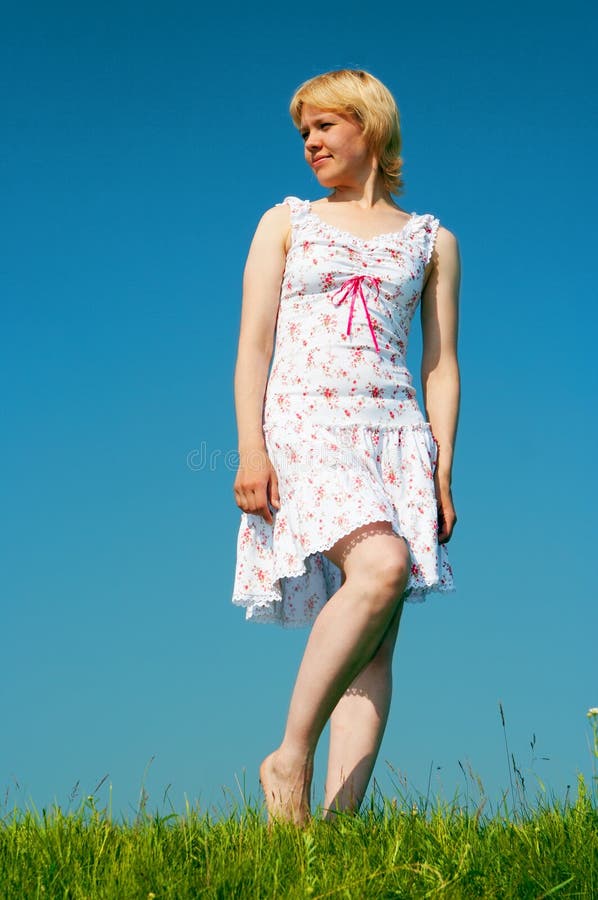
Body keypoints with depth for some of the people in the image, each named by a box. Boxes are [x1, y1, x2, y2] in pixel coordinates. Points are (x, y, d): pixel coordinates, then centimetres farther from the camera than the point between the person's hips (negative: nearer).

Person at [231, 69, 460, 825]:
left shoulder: (431, 240, 17)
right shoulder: (286, 222, 15)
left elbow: (442, 365, 13)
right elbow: (253, 342, 6)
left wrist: (442, 471, 2)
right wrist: (250, 447, -8)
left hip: (394, 430, 3)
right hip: (304, 422, -2)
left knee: (376, 641, -9)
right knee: (381, 566, -29)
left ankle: (340, 818, -14)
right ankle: (290, 758, -20)